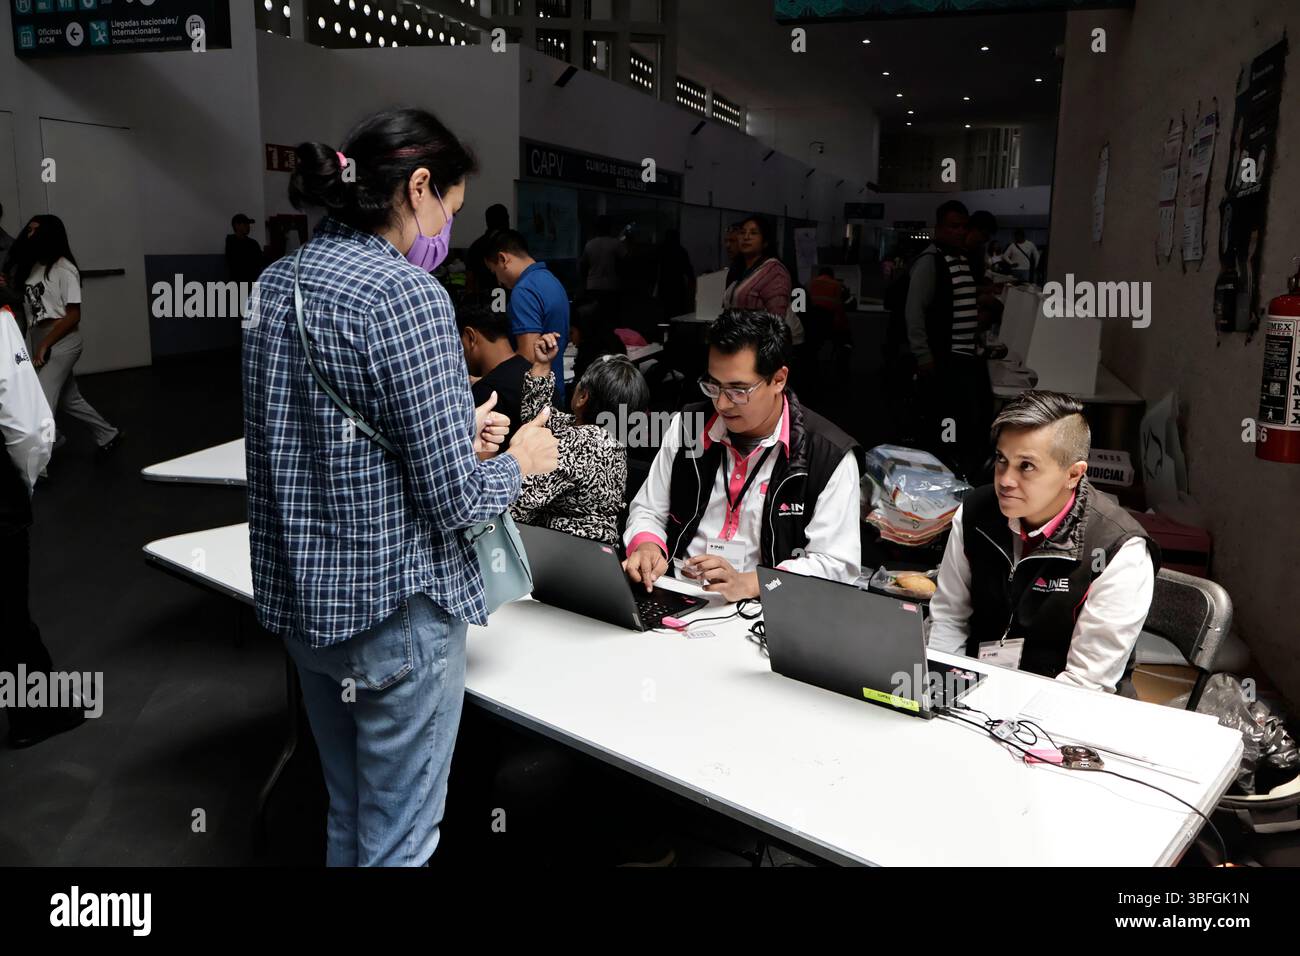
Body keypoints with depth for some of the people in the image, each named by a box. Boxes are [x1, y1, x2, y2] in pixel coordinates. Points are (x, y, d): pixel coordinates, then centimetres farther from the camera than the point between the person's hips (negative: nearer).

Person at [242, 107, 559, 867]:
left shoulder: (278, 284, 6)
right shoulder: (406, 292, -19)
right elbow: (452, 501, -21)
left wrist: (455, 429, 12)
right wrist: (520, 461, -1)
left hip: (301, 599, 9)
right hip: (397, 609, -8)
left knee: (349, 818, 25)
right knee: (399, 839, 10)